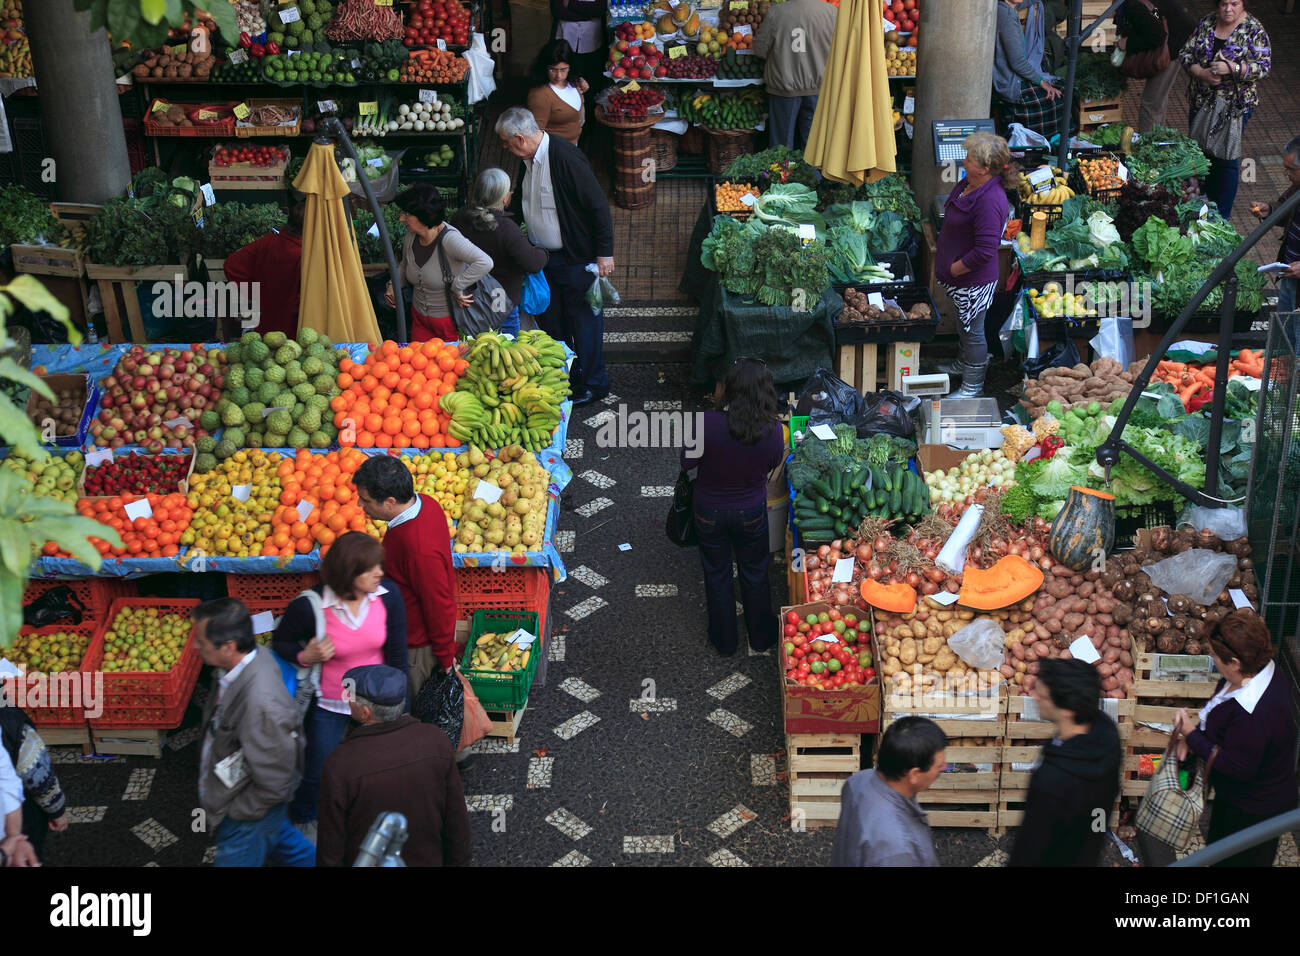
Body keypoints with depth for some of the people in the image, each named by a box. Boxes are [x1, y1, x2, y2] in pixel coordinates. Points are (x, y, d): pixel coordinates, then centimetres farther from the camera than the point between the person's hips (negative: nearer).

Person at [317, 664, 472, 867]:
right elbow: (457, 818, -6)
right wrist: (459, 861, 8)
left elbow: (331, 845, -15)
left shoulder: (340, 764, -26)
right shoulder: (436, 741, -16)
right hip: (428, 860, 3)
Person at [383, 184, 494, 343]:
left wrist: (456, 287, -30)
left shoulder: (449, 238, -25)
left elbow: (485, 263, -37)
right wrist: (393, 285, 1)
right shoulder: (411, 237, -3)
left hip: (450, 319, -7)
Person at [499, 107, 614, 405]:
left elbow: (599, 206, -22)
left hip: (575, 258, -9)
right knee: (550, 319, 17)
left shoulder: (566, 158, -25)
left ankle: (593, 383, 18)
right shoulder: (530, 159, 2)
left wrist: (604, 253, -20)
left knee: (583, 319, 4)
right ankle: (565, 374, 34)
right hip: (544, 255, 9)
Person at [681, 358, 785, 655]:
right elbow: (774, 466, -4)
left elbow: (688, 461, -14)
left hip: (710, 512, -1)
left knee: (717, 575, 23)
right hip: (751, 513, 1)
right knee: (755, 573, 25)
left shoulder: (709, 423, -30)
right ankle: (761, 635, 43)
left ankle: (725, 639, 40)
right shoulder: (773, 430, -24)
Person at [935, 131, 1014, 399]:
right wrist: (941, 249, 13)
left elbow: (984, 251, -31)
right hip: (959, 277, 10)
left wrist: (952, 270, -20)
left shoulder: (990, 201, -31)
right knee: (963, 324, 28)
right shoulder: (967, 185, 0)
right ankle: (965, 364, 51)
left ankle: (972, 385, 25)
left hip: (975, 281, -10)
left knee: (972, 330, 8)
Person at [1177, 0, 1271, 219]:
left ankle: (1222, 216, 12)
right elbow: (1186, 53, 3)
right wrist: (1202, 73, -16)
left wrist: (1233, 68, -29)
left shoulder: (1254, 30, -10)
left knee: (1226, 160, 0)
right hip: (1200, 102, 5)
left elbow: (1264, 67, -14)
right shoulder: (1206, 23, 2)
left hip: (1235, 106, -4)